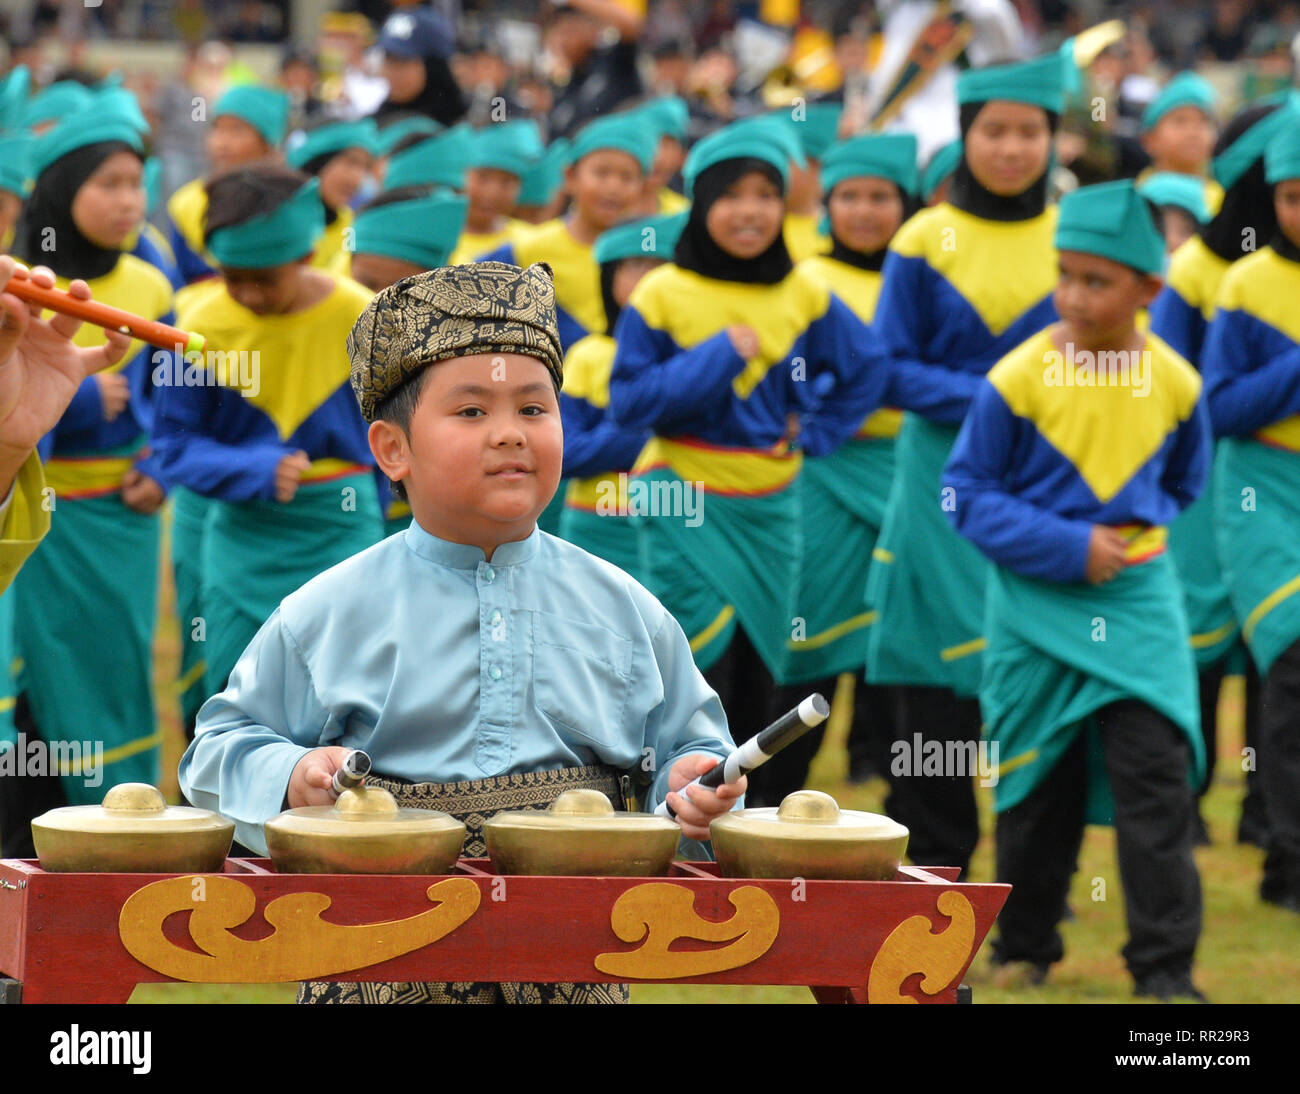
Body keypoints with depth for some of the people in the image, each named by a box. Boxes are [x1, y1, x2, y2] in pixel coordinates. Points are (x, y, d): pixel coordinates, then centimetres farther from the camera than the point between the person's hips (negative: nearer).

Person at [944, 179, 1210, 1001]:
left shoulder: (1174, 381, -2)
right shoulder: (1020, 377, -11)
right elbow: (968, 492, -7)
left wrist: (1143, 526, 4)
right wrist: (1068, 546, -15)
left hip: (1137, 600, 1)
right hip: (1036, 601, -1)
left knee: (1156, 773, -10)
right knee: (1037, 784, 9)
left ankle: (1166, 965, -5)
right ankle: (1024, 948, 27)